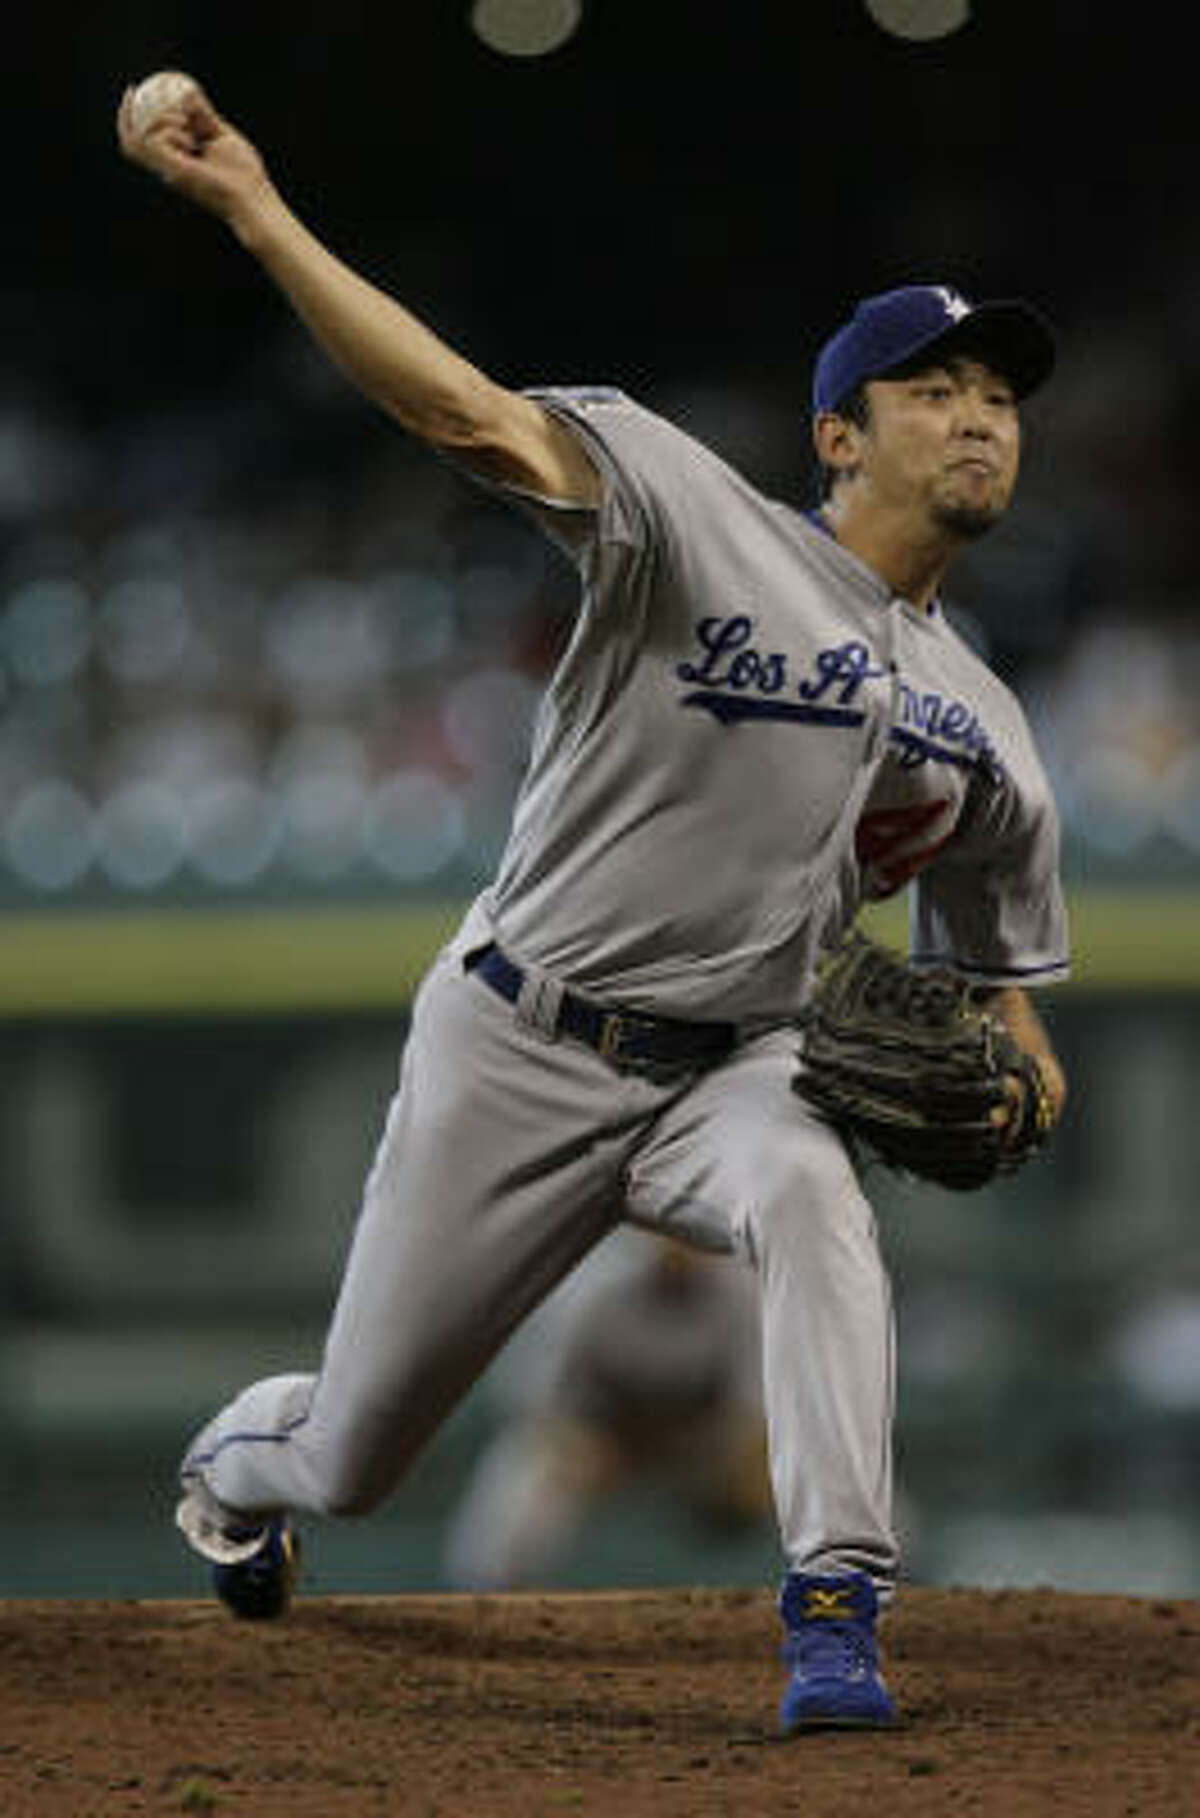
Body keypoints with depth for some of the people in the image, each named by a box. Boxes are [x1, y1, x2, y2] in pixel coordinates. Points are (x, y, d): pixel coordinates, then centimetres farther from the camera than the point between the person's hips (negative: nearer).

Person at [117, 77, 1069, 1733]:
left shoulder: (985, 740, 5)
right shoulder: (704, 524, -12)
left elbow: (998, 980, 16)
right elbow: (460, 405, -23)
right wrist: (255, 212, -35)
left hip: (735, 1069, 3)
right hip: (521, 1047, -3)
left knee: (813, 1202, -35)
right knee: (347, 1459, 6)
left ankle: (837, 1623, -40)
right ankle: (239, 1458, 45)